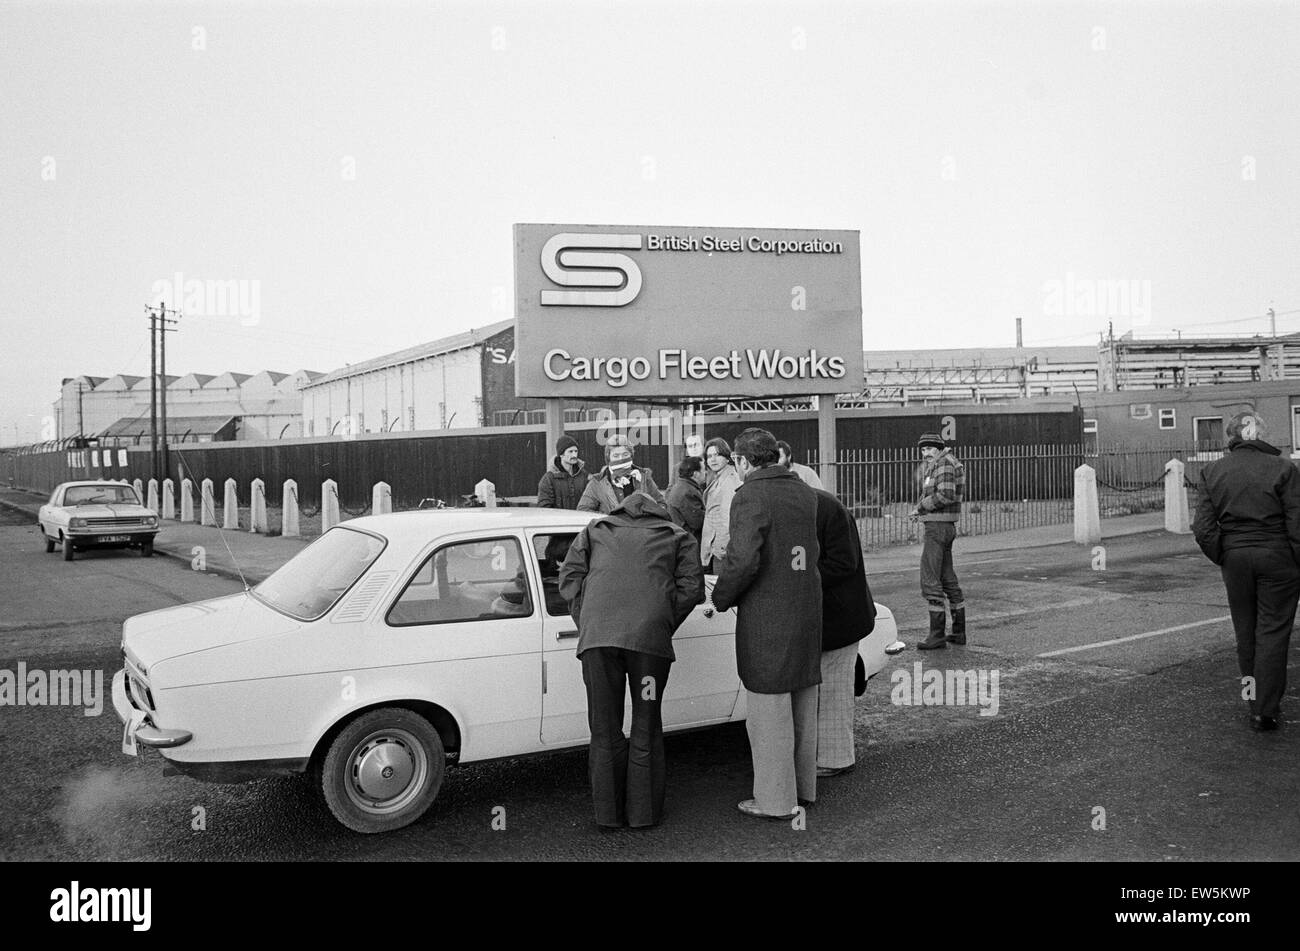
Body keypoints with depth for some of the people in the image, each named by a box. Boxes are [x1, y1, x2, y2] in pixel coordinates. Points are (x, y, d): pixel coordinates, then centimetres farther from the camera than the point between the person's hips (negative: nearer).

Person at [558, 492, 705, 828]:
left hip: (597, 636, 1)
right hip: (650, 636, -1)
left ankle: (609, 812, 18)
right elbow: (691, 587, 10)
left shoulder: (593, 530, 27)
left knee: (604, 727, 11)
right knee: (646, 727, 12)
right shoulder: (679, 537, 24)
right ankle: (644, 811, 19)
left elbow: (569, 579, 16)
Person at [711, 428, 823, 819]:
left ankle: (775, 800, 8)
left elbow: (743, 559, -24)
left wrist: (721, 597, -8)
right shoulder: (804, 493, 11)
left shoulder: (750, 496, -14)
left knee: (769, 710, 1)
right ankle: (803, 788, 29)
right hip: (807, 610, 8)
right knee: (802, 705, 17)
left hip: (766, 615, -8)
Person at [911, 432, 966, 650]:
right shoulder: (931, 465, 18)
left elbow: (945, 495, -25)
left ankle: (937, 635, -9)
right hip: (946, 527, 11)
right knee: (947, 579, 14)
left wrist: (920, 507, -14)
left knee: (930, 581, -9)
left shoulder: (944, 463, -13)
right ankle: (959, 632, 20)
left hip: (938, 528, -11)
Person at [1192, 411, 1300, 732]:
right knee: (1272, 632, 3)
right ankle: (1266, 710, 3)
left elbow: (1203, 530, -4)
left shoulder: (1211, 472, 0)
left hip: (1235, 559, 3)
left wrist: (1223, 560, 7)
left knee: (1246, 633, 14)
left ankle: (1254, 702, 24)